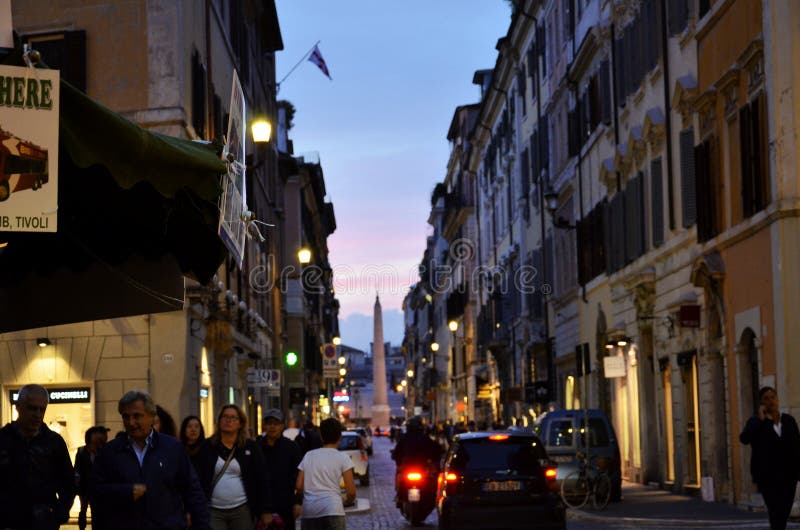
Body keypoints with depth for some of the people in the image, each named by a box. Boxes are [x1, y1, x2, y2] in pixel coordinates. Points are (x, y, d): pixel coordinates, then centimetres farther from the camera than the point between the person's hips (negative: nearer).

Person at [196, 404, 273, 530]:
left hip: (242, 510, 0)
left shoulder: (251, 447, 3)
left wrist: (266, 510, -4)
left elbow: (262, 479, 2)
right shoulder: (208, 447, 5)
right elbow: (198, 479, 4)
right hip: (213, 511, 0)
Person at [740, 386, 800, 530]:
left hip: (788, 475, 4)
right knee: (776, 514, -14)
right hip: (767, 476, -4)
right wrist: (760, 419, -16)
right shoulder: (756, 422, -1)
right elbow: (744, 438, -20)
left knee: (784, 514, 6)